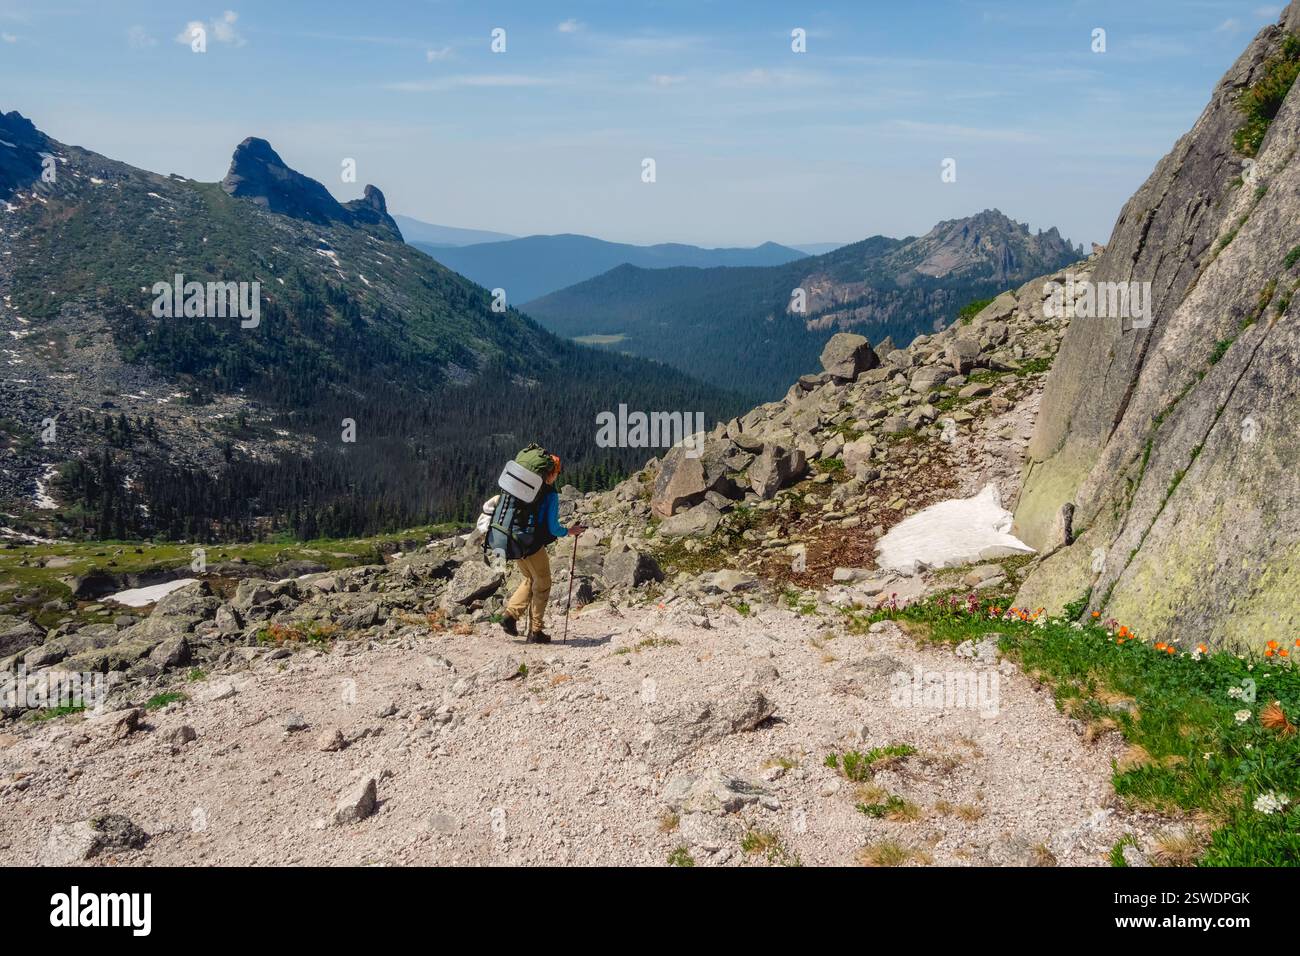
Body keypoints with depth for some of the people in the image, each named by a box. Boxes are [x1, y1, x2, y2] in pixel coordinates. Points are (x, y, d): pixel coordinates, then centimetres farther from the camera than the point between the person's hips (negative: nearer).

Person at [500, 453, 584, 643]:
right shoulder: (550, 495, -12)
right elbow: (553, 528, -12)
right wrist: (569, 531, 6)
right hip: (534, 547, -6)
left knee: (529, 580, 26)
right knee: (542, 586, 12)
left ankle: (511, 614, 11)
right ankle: (536, 632, 14)